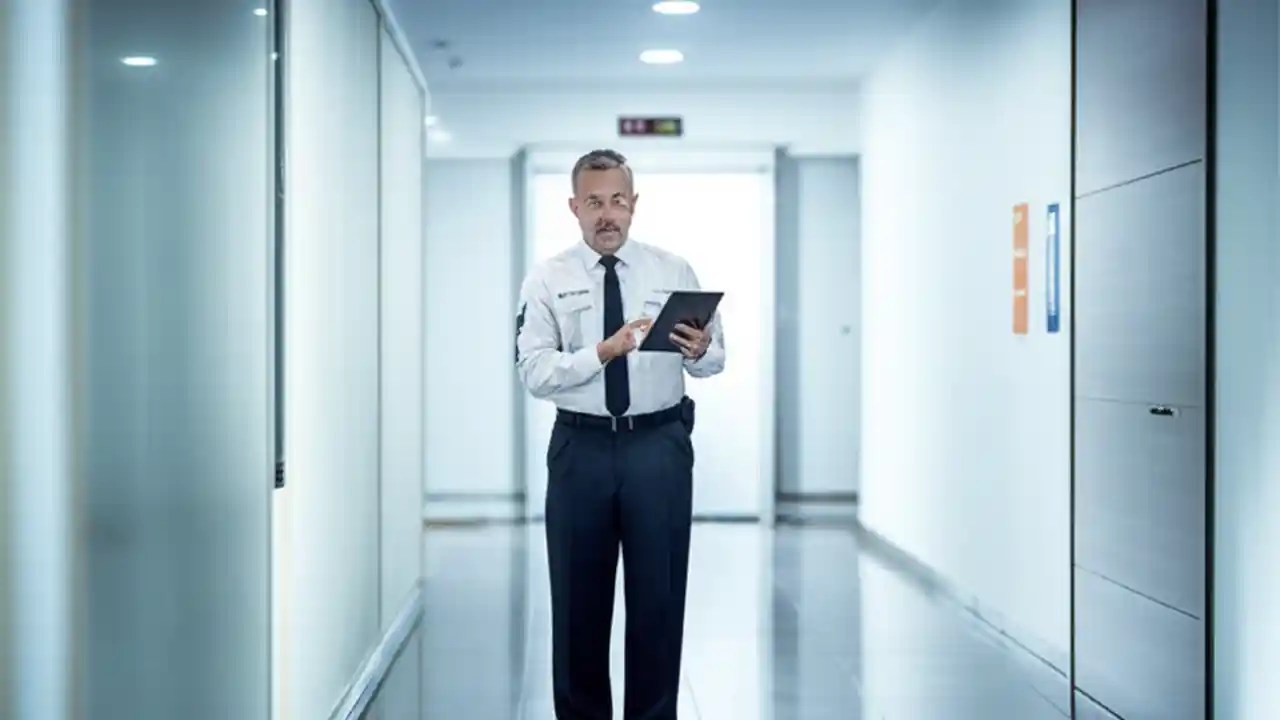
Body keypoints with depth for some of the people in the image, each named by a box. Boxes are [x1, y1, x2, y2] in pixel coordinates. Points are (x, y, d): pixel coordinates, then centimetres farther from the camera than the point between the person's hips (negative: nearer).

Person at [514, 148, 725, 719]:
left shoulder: (675, 272, 4)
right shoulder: (547, 281, 0)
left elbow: (715, 360, 0)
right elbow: (534, 372, -10)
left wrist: (699, 351, -23)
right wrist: (603, 352, -24)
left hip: (659, 446, 1)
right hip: (581, 448, 0)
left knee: (659, 595, 5)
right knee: (579, 599, 8)